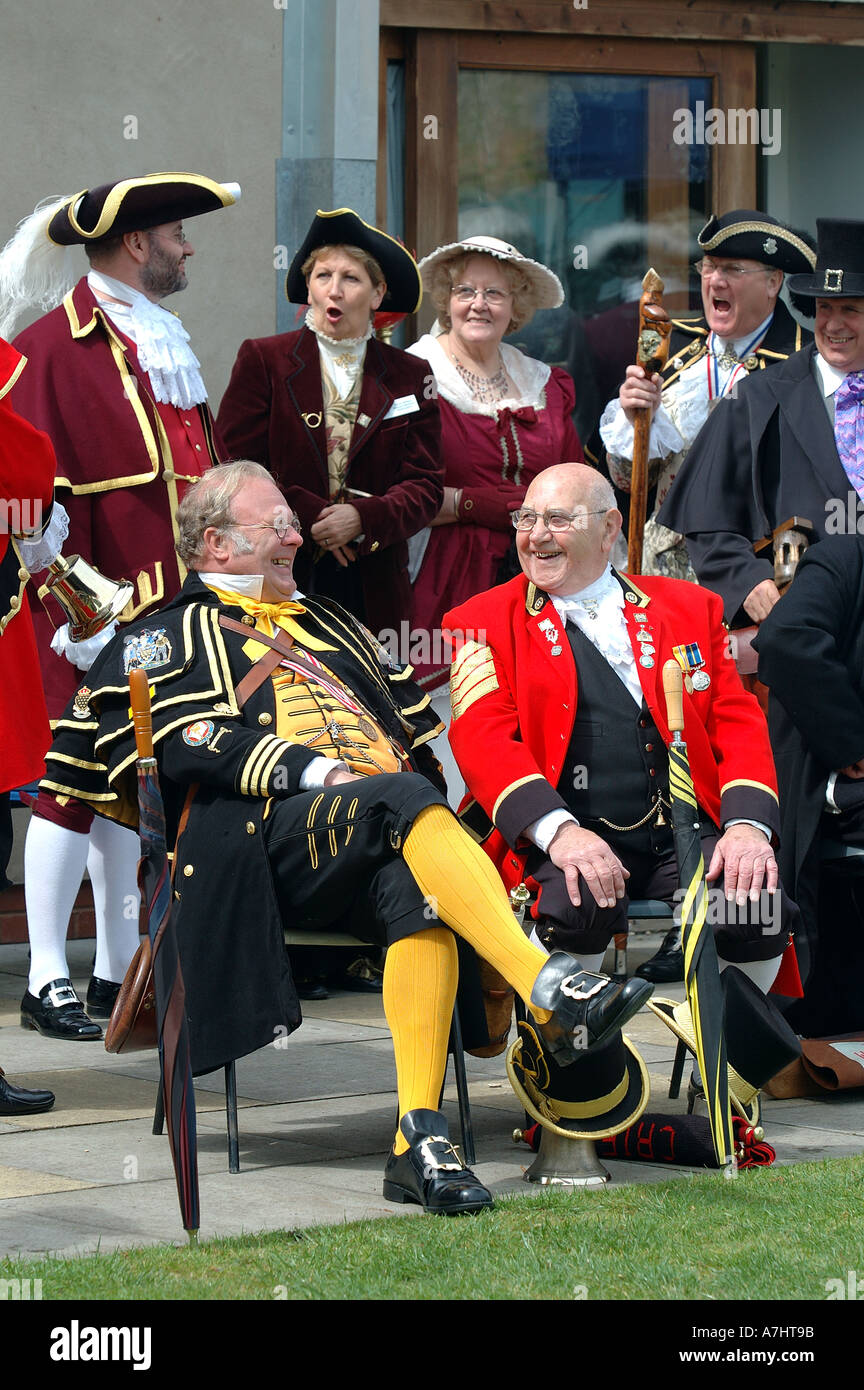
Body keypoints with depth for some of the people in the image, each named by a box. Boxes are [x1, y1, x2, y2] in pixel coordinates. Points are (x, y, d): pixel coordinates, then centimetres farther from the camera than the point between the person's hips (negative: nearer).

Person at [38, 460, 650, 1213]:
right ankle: (552, 993, -51)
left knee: (419, 894, -35)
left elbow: (417, 728, 33)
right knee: (407, 804, -36)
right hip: (273, 836, -4)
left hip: (389, 832, 4)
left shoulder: (333, 626, 36)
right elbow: (182, 743, -1)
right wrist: (314, 771, -12)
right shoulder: (166, 637, 18)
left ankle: (421, 1138, -44)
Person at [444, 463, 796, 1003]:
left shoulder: (691, 608, 20)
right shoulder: (484, 622, 12)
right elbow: (482, 737, -3)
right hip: (567, 840, -2)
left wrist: (748, 826, -8)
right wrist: (559, 832, -21)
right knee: (578, 907, -36)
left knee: (757, 908, -26)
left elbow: (738, 725, 13)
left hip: (682, 835, 3)